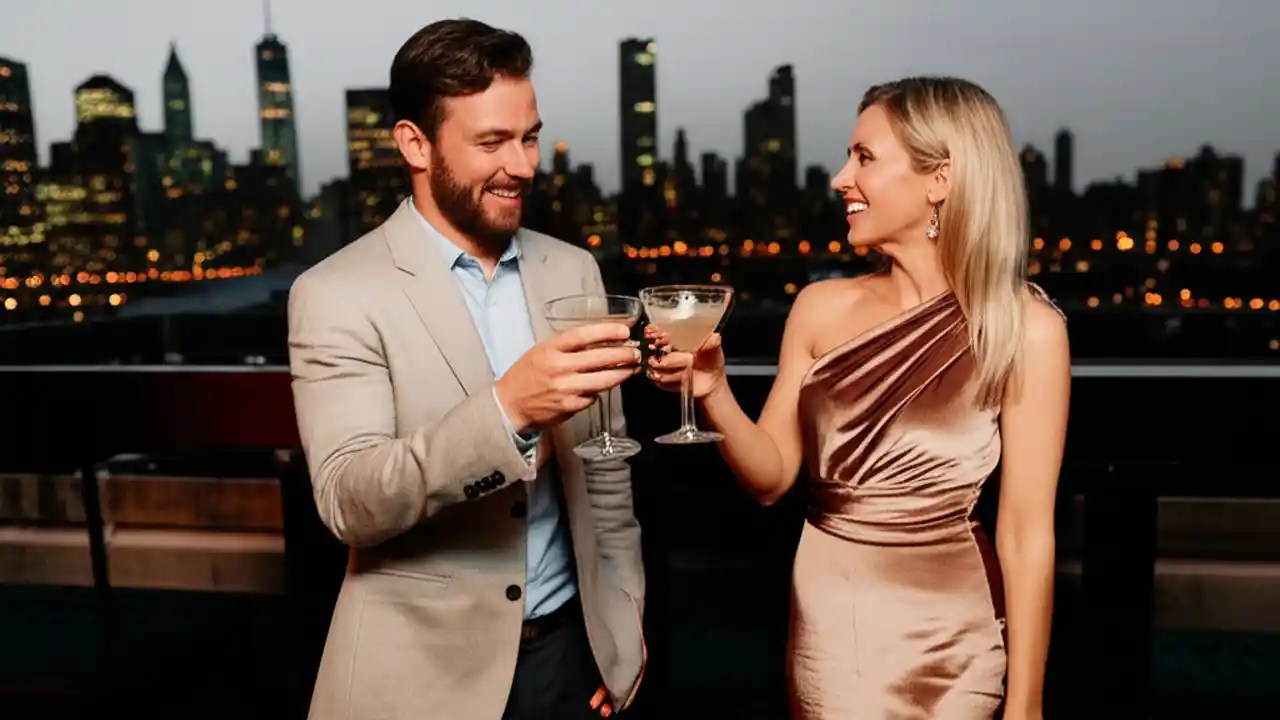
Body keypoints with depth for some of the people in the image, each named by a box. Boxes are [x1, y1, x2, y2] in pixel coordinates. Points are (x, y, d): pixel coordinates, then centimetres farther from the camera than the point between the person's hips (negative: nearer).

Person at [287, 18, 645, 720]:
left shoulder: (573, 270, 2)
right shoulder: (336, 293, -12)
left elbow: (602, 468, 7)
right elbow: (349, 502, -21)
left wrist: (624, 616, 7)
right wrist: (506, 409, -34)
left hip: (570, 647, 4)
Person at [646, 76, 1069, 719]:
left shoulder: (1024, 330, -14)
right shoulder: (822, 307, -4)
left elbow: (1026, 535, -11)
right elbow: (771, 477, -1)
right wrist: (713, 393, -18)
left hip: (950, 639, -2)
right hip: (823, 621, 3)